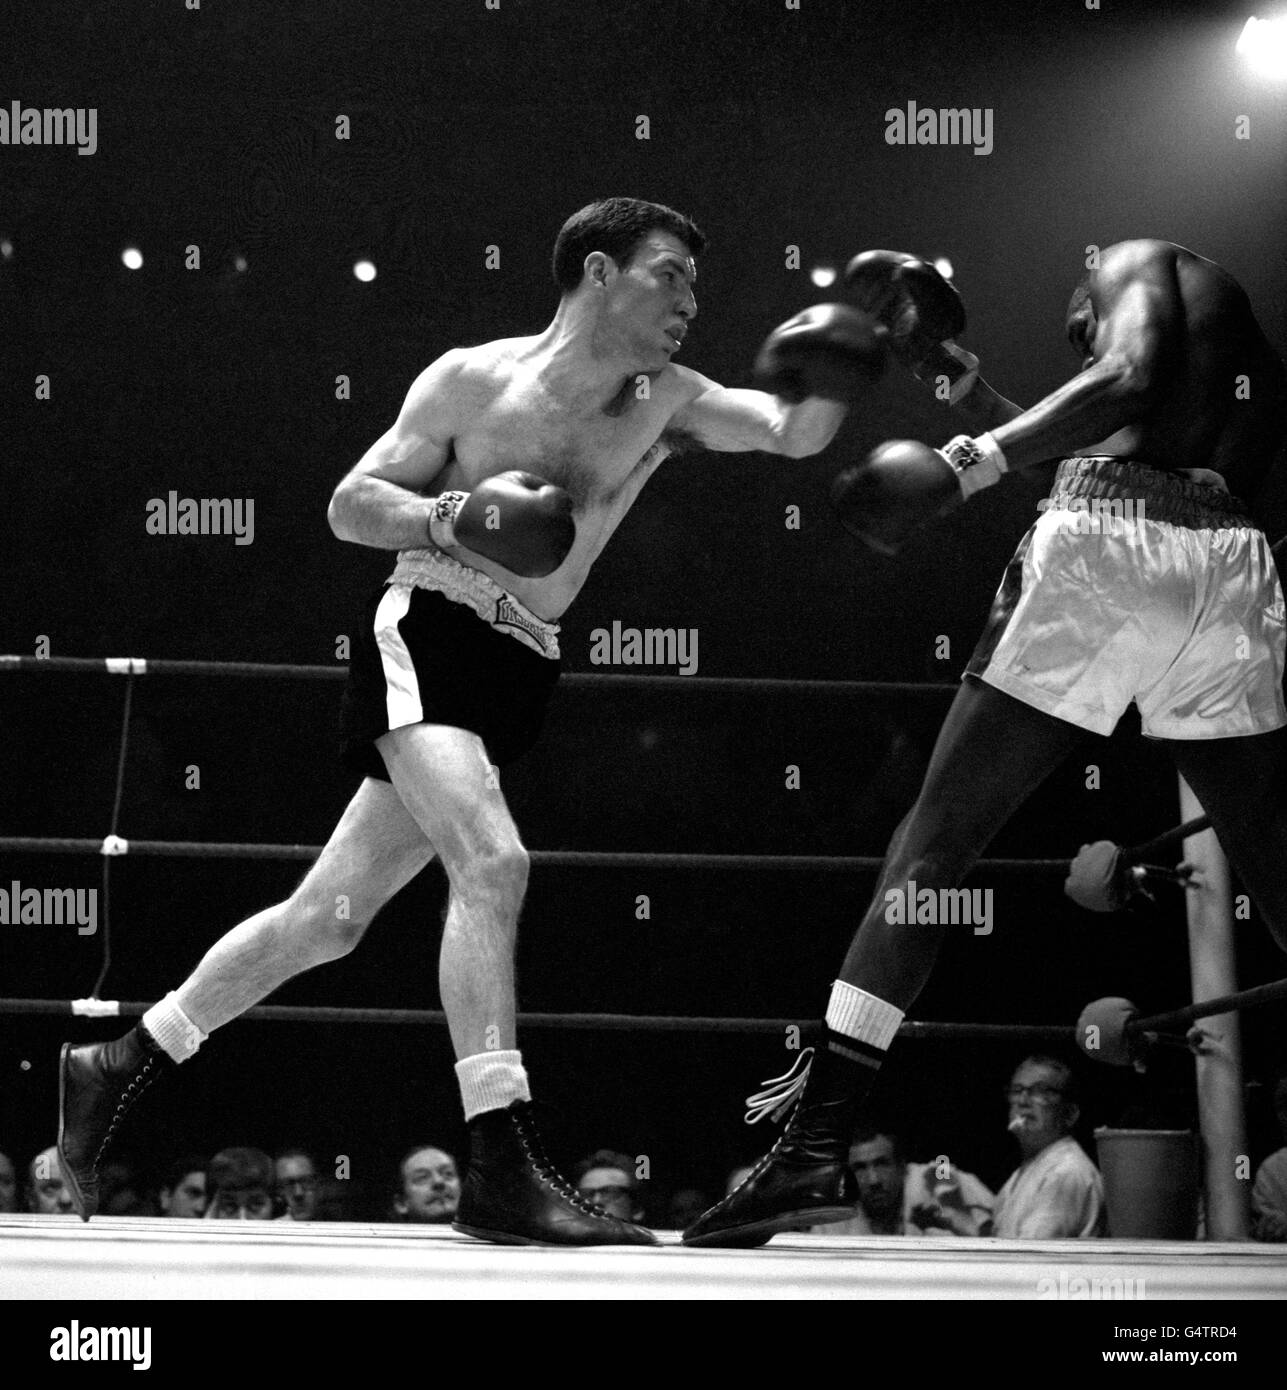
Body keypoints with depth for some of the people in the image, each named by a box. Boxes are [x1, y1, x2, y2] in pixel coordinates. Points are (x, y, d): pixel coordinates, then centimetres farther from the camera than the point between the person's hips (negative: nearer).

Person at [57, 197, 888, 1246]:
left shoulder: (665, 404, 6)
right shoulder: (472, 380, -3)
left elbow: (793, 434, -5)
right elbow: (349, 507, 1)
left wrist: (826, 389, -26)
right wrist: (447, 516, -18)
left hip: (519, 670, 6)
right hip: (429, 630, -6)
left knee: (333, 916, 10)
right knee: (493, 862, -26)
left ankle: (118, 1068, 24)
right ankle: (502, 1168, -29)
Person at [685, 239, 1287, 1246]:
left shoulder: (1138, 261, 16)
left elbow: (1125, 381, -7)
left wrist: (968, 467, -14)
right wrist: (959, 376, 38)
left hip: (1104, 555, -5)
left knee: (931, 848, 0)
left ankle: (818, 1142, -9)